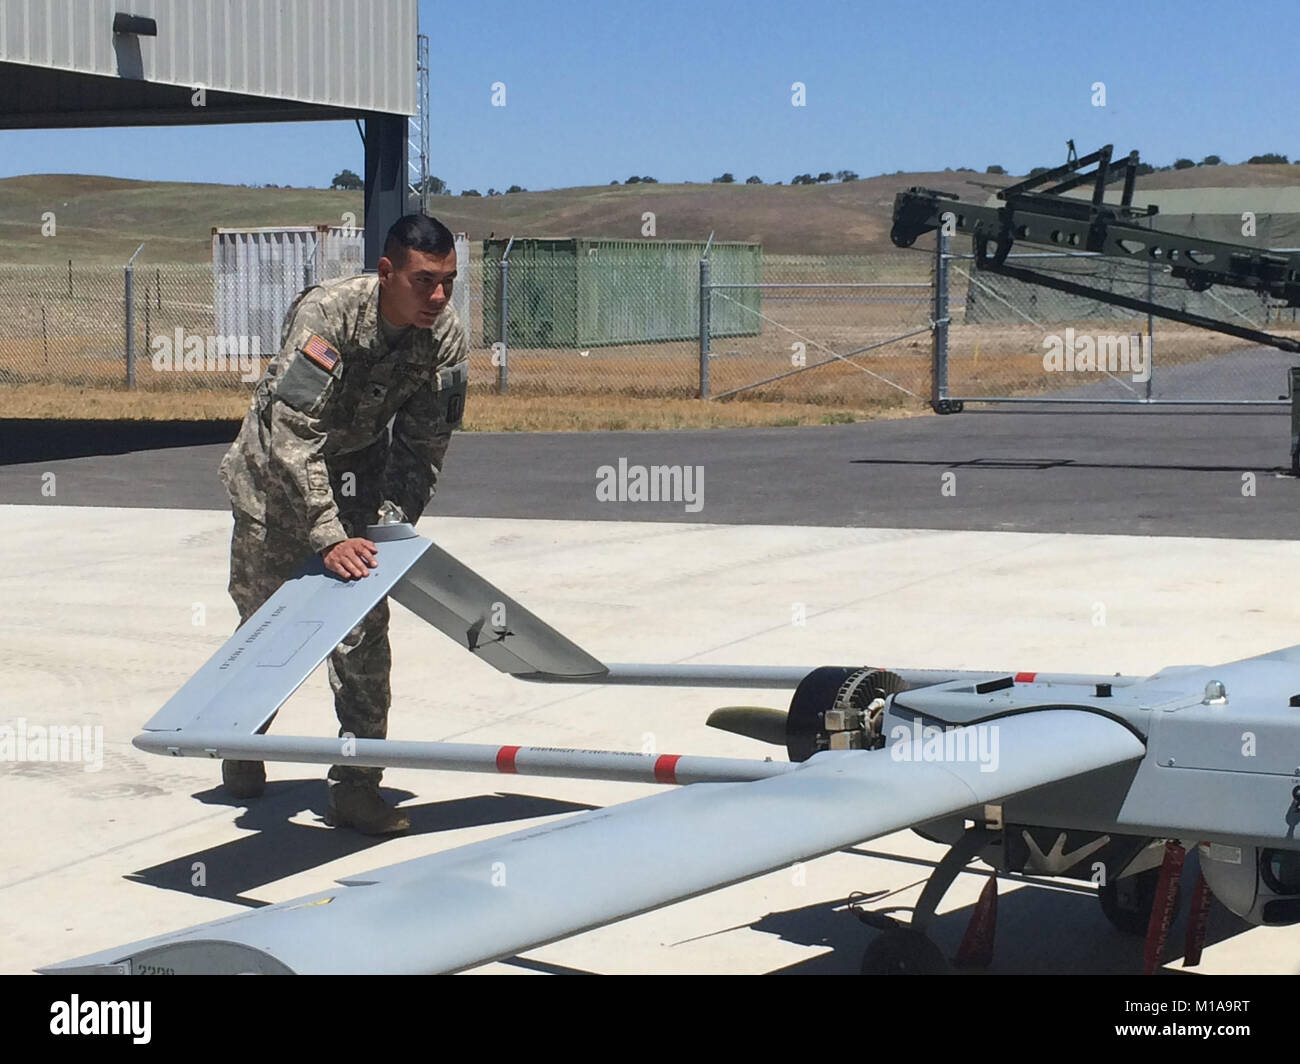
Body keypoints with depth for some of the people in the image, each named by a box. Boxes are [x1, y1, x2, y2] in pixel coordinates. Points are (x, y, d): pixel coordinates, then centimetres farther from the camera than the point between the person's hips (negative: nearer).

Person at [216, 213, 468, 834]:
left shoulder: (446, 338, -18)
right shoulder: (327, 313, -33)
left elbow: (424, 444, -7)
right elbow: (294, 434, -36)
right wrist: (329, 538, -41)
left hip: (360, 473, 3)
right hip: (277, 475, -3)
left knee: (364, 630, -6)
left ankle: (356, 787, 1)